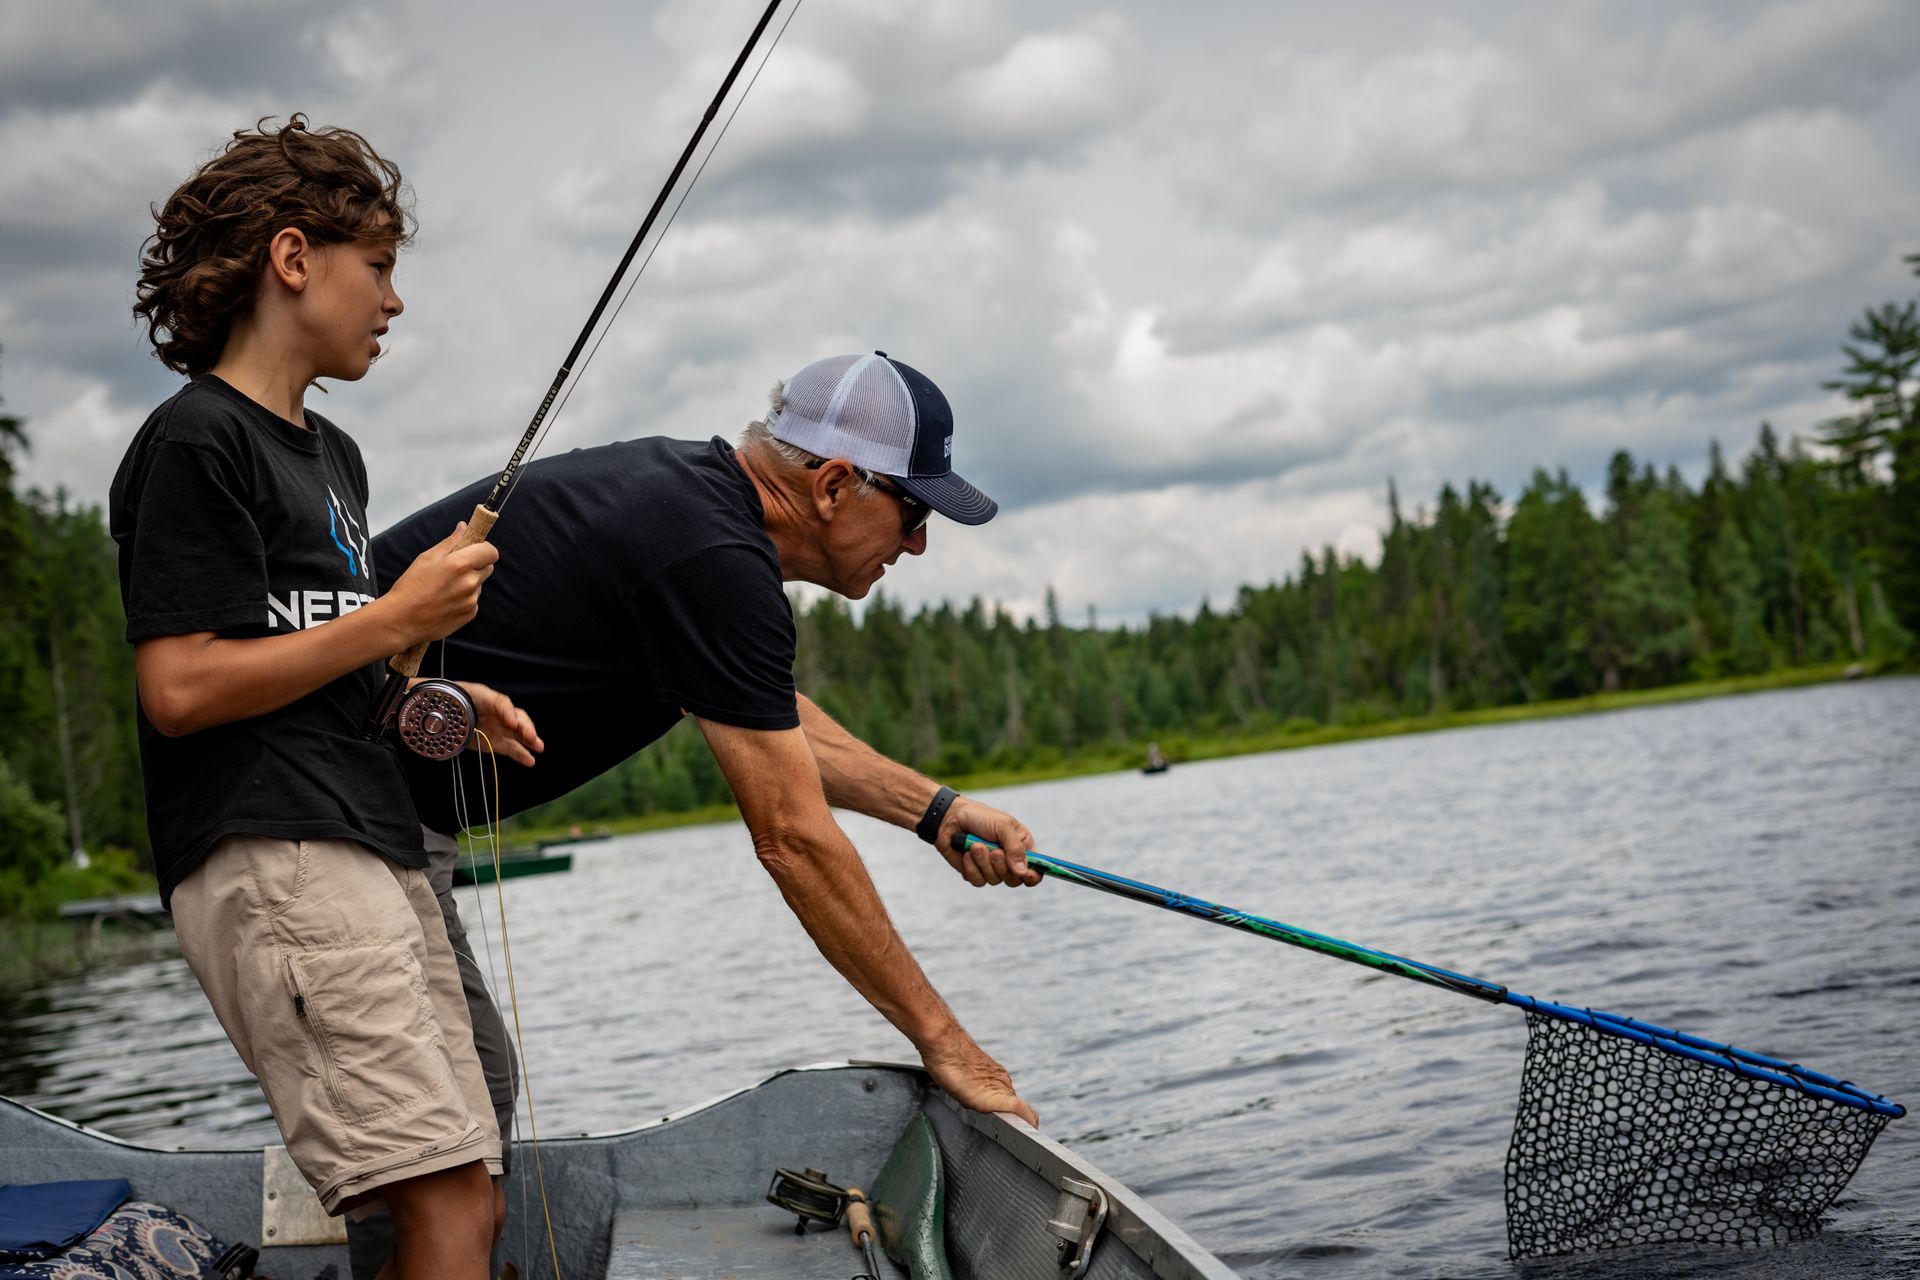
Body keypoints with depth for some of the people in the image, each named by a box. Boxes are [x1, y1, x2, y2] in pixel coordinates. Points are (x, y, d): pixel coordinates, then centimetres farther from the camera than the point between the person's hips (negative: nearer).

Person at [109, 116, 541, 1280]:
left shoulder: (334, 454, 24)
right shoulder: (195, 441, -5)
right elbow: (180, 689, -13)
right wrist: (395, 620, -9)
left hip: (373, 848, 10)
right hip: (270, 857, -10)